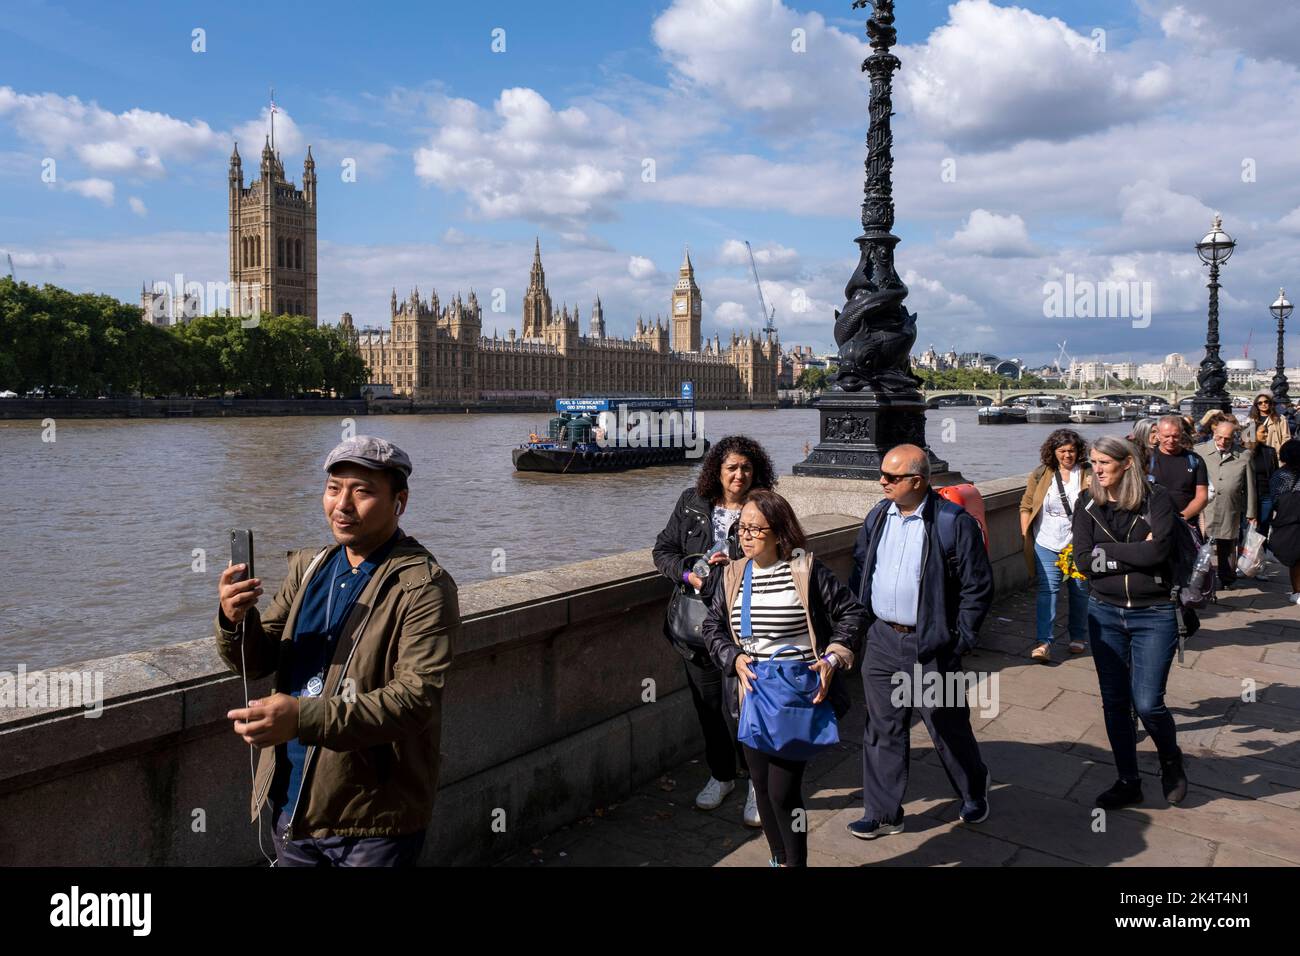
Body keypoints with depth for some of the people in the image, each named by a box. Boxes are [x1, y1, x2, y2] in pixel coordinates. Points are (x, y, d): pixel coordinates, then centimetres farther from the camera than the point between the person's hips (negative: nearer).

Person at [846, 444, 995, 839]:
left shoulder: (954, 523, -13)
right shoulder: (877, 516, 4)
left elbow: (978, 586, -9)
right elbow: (859, 569, 13)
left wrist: (960, 640, -10)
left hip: (931, 647, -4)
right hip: (881, 642, 5)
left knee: (948, 728, 12)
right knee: (883, 730, 11)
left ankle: (974, 793, 39)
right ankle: (883, 813, 23)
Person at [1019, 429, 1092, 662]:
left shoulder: (1088, 474, -3)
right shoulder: (1041, 475, 2)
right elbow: (1026, 506, 6)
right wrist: (1026, 535, 2)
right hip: (1047, 545, 0)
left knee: (1080, 590, 12)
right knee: (1047, 590, -7)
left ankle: (1078, 637, 29)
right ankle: (1043, 642, -9)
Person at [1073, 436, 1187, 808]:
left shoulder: (1157, 499, -9)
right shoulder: (1089, 506, 0)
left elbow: (1158, 551, -23)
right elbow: (1084, 561, -10)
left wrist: (1107, 550, -13)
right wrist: (1136, 553, -15)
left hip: (1153, 614, -3)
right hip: (1105, 613, 4)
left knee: (1147, 703, -6)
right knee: (1114, 703, 9)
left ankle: (1171, 763, 27)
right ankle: (1128, 782, 26)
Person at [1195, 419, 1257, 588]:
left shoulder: (1244, 456, 1)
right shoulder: (1200, 452, -3)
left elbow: (1250, 487, 7)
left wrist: (1251, 514, 10)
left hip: (1230, 513, 2)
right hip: (1203, 512, -2)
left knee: (1228, 547, 16)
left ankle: (1227, 580, 33)